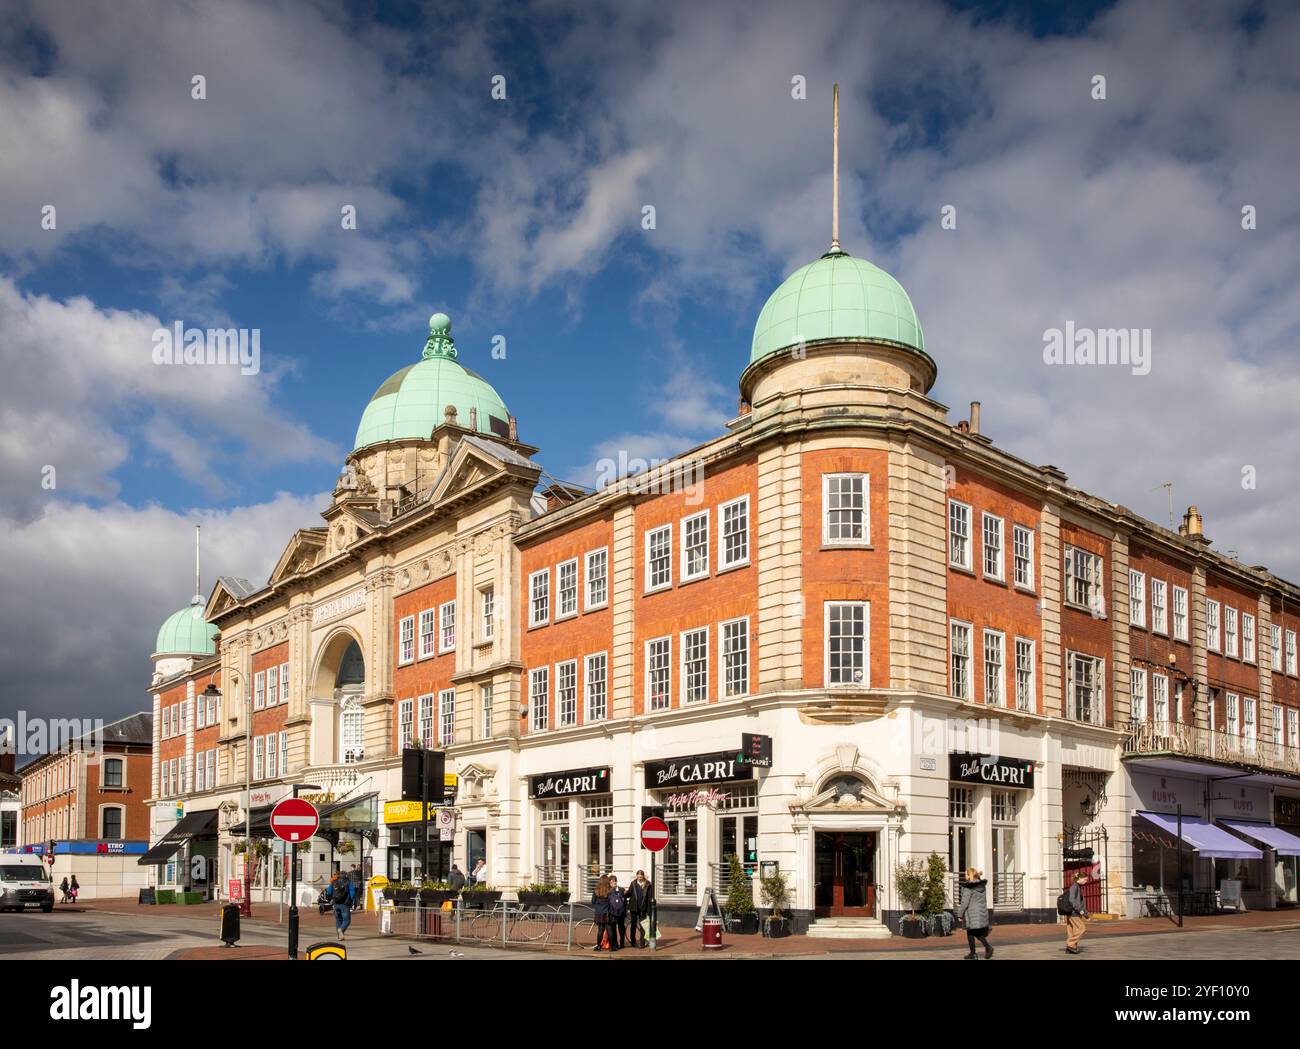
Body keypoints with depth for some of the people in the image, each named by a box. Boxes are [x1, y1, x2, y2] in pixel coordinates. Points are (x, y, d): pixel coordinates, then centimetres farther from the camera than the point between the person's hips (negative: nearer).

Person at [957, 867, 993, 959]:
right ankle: (988, 947, -4)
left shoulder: (968, 887, -15)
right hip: (982, 913, 6)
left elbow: (965, 902, -14)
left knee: (970, 934, 7)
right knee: (980, 933, 16)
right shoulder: (983, 885, 6)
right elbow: (984, 900, 14)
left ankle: (973, 954, 11)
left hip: (972, 914, -6)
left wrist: (960, 914, -6)